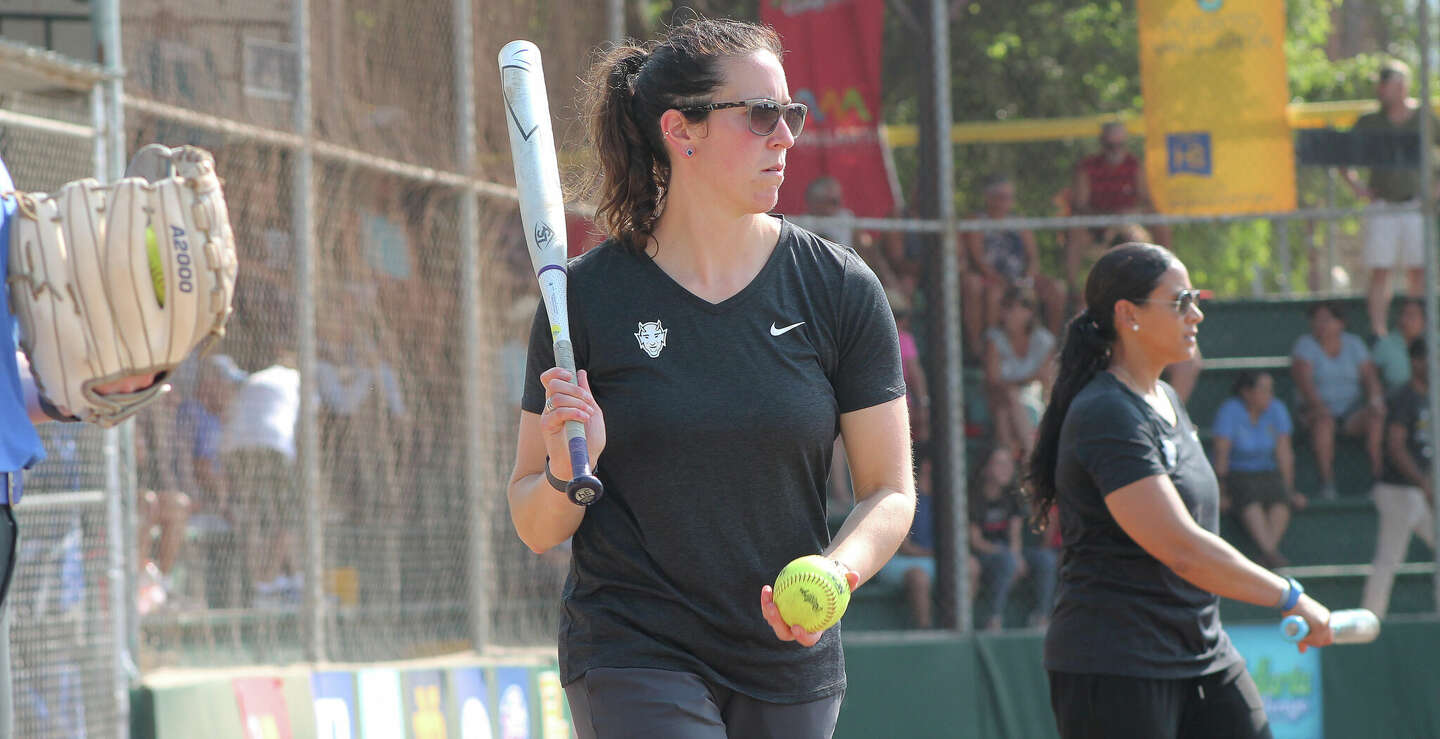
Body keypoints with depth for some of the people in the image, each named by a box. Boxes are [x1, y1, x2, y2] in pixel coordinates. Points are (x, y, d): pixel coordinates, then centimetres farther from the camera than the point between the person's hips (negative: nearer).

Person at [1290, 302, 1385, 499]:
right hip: (1318, 409, -2)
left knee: (1376, 419, -29)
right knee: (1323, 421, -37)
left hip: (1352, 410, 2)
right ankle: (1326, 481, -41)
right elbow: (1303, 380, -14)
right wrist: (1318, 406, -30)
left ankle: (1379, 474, -32)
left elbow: (1369, 376, 2)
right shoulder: (1305, 345, 0)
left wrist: (1374, 400, -19)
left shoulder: (1354, 344, 9)